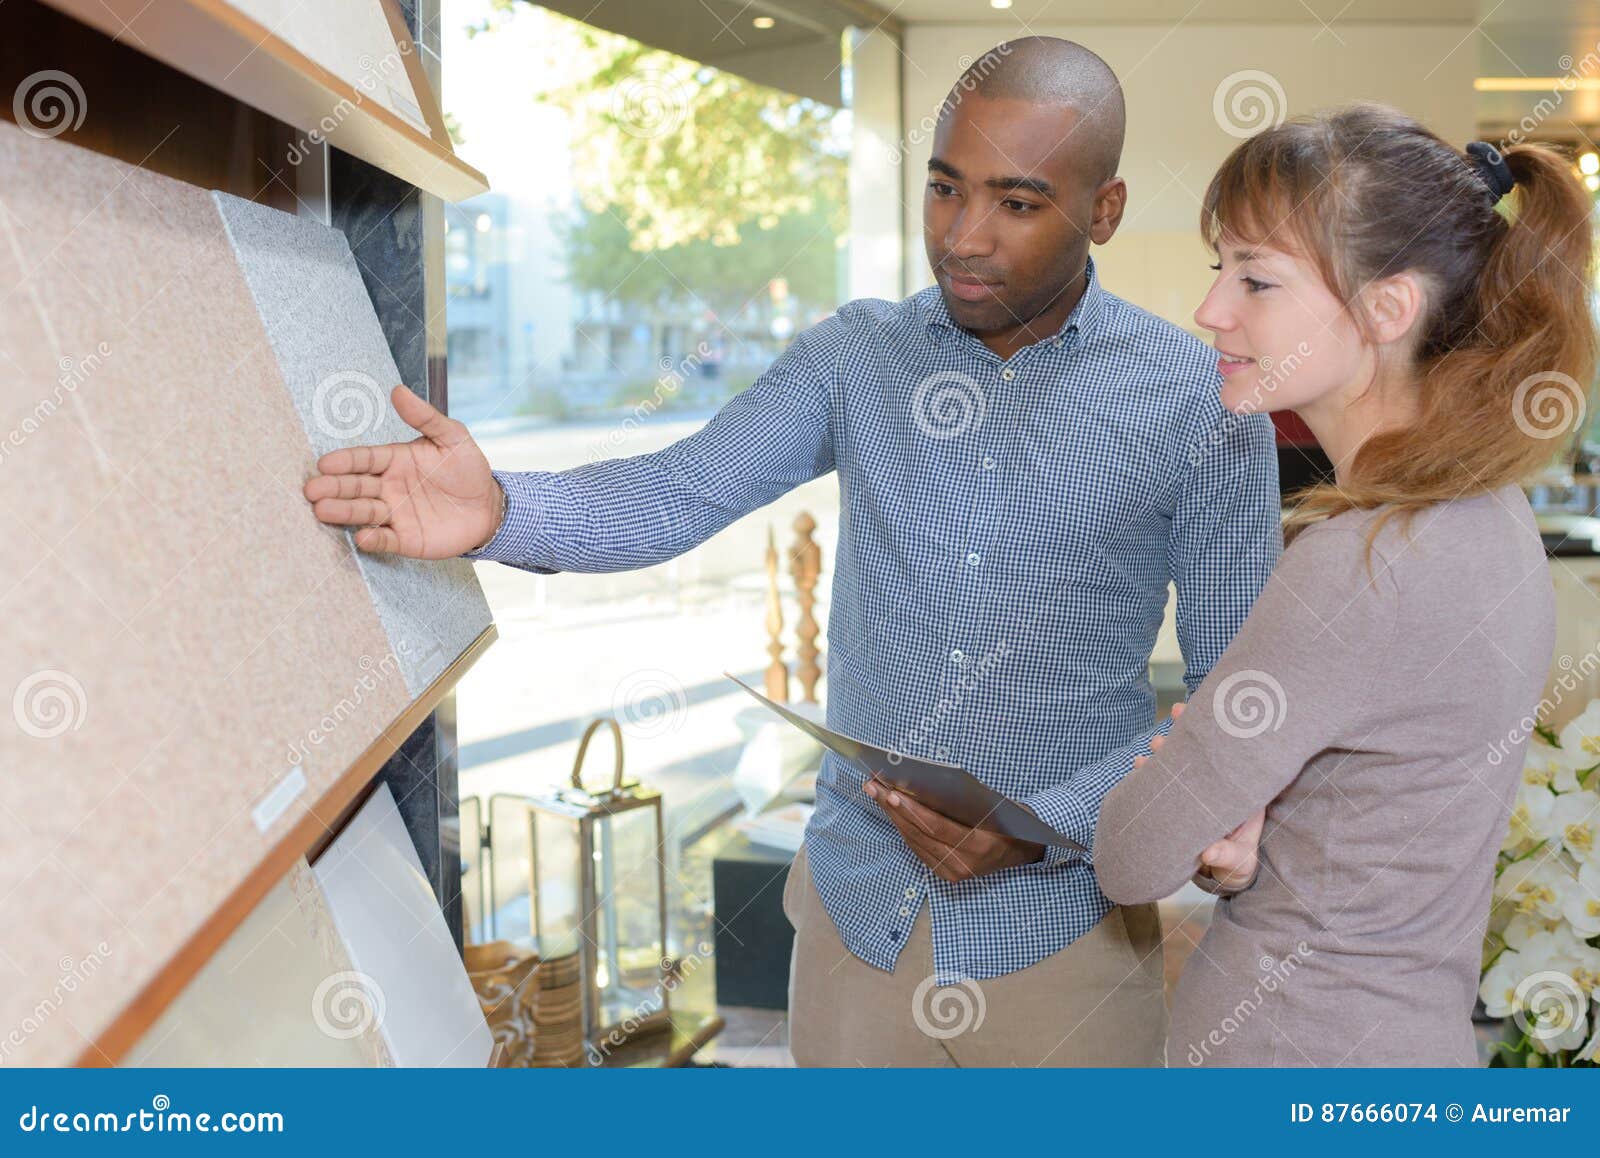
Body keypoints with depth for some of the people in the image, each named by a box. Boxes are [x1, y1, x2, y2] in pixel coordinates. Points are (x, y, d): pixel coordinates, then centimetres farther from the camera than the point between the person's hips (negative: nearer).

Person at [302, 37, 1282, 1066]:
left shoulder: (1201, 402, -8)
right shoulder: (859, 355, 0)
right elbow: (680, 496, -10)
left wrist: (1043, 827, -17)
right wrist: (499, 511, -29)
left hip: (1061, 930, -2)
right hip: (857, 908, 3)